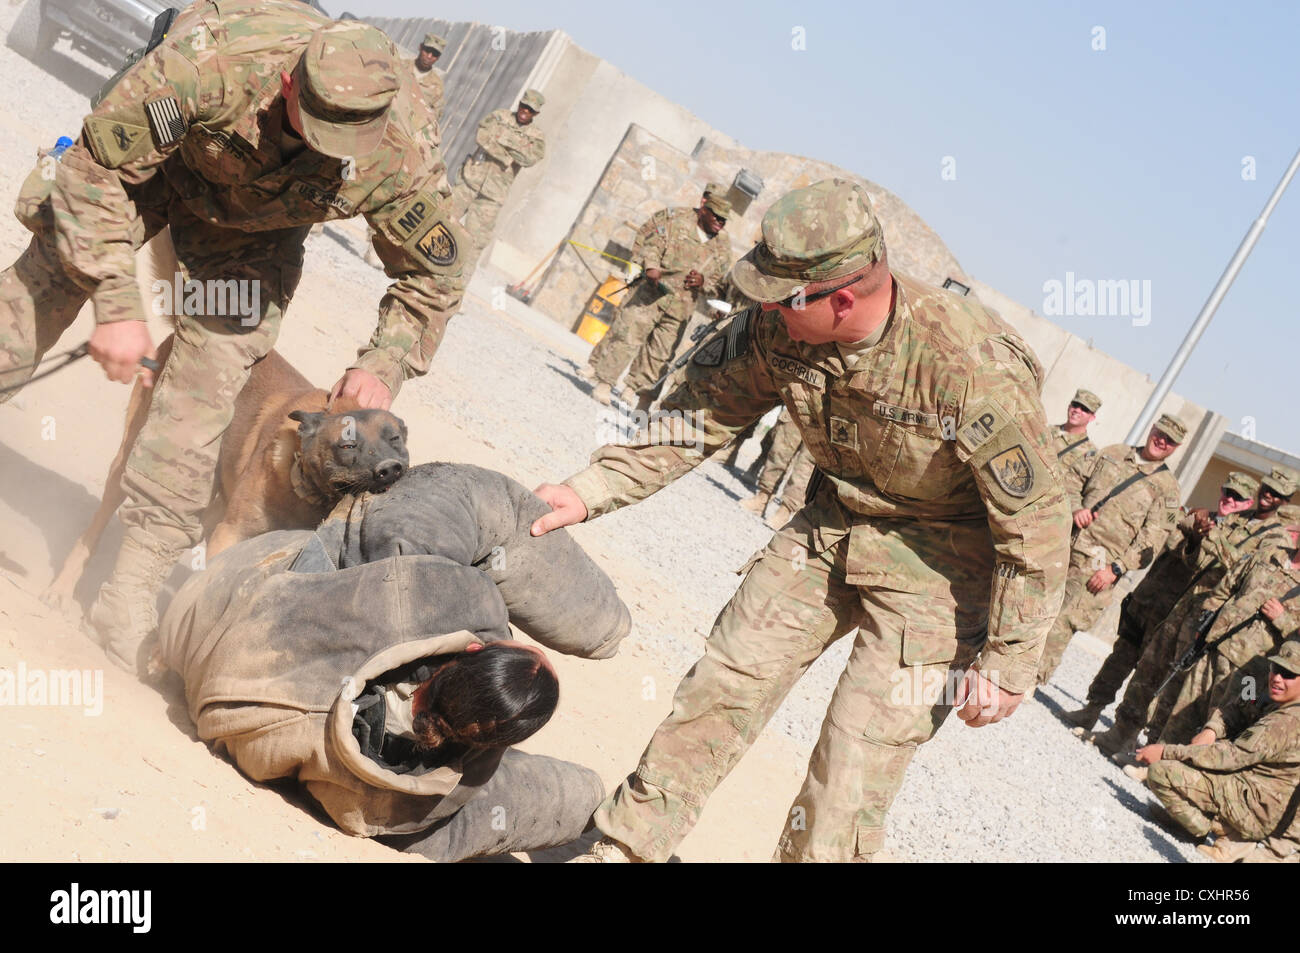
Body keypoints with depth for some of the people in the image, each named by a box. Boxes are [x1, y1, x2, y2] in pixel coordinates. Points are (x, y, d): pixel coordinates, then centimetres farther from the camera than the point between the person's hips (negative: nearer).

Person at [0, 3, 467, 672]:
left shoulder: (403, 157, -35)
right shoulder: (212, 61, -42)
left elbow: (434, 275, -16)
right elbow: (97, 169, -29)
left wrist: (383, 366, -30)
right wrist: (117, 306, -35)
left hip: (256, 226, 0)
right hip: (150, 164, 0)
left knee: (205, 384, -10)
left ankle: (136, 580, -4)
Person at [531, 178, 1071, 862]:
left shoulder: (975, 373, -33)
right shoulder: (777, 327, -17)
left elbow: (1036, 525, -23)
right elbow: (703, 415, -3)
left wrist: (1007, 662, -15)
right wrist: (591, 492, -10)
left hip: (936, 565, -5)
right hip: (834, 524, 6)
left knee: (855, 764, -10)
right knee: (725, 682, 5)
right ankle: (622, 849, 19)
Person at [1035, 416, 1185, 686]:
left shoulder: (1166, 487, 3)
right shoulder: (1113, 453, 16)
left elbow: (1151, 538, -5)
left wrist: (1116, 569, -14)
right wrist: (1076, 509, -3)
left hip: (1097, 566, -4)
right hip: (1065, 547, 4)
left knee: (1061, 625, -11)